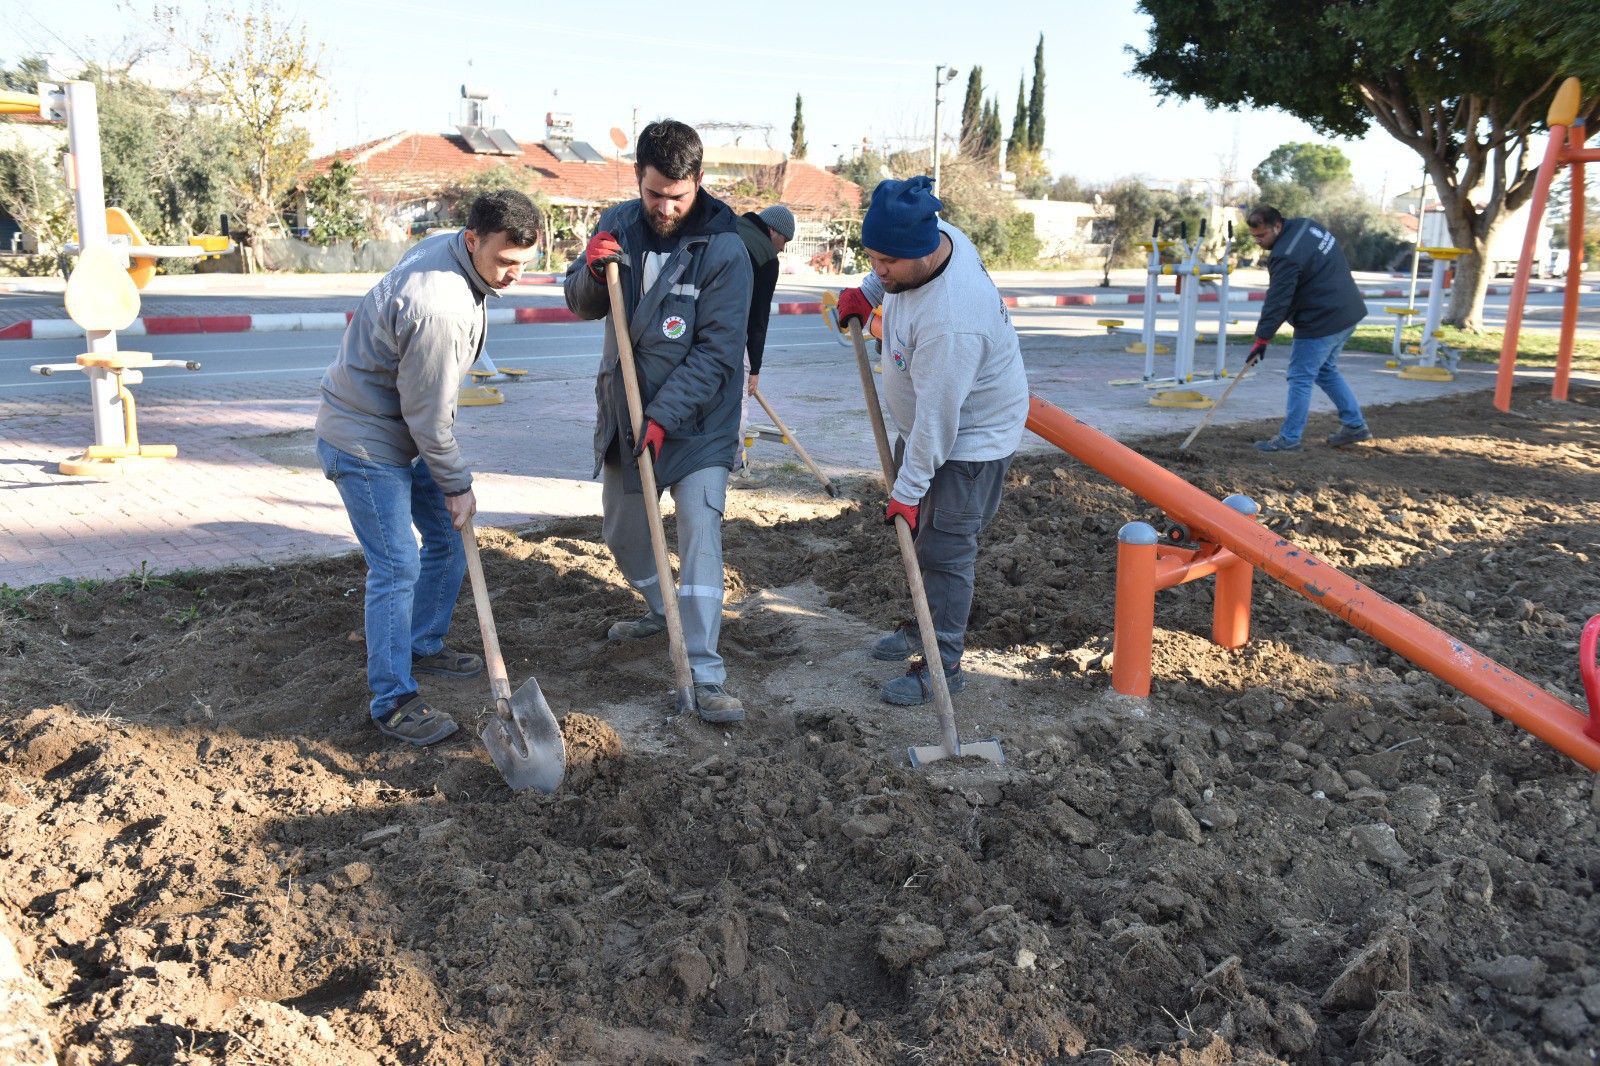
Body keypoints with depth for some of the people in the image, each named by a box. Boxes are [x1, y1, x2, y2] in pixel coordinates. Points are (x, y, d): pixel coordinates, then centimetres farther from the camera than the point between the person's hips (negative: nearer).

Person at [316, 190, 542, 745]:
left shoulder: (447, 247, -2)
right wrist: (458, 485, -11)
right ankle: (393, 701, 2)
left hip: (406, 428, 10)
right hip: (364, 442, -10)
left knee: (446, 542, 16)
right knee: (397, 568, -8)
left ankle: (424, 646, 34)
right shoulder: (436, 308, -34)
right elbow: (428, 416, -24)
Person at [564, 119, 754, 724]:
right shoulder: (618, 225, -1)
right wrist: (592, 271, -16)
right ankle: (662, 610, 44)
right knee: (622, 532, 17)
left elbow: (716, 352, -19)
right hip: (623, 408, 6)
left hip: (696, 418, -6)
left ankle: (705, 676, -11)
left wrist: (663, 417, -26)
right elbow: (582, 307, 7)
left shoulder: (724, 250, -17)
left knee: (700, 531, -14)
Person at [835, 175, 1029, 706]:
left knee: (945, 550, -5)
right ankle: (925, 624, 38)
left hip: (970, 439, -10)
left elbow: (937, 418, -32)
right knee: (915, 532, 20)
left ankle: (944, 663, 9)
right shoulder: (937, 235, -13)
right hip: (921, 424, 10)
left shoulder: (950, 322, -39)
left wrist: (908, 491, -24)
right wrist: (866, 292, 12)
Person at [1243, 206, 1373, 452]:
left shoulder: (1286, 257, -24)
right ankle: (1355, 425, 25)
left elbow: (1277, 302, -24)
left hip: (1322, 321, -10)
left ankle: (1289, 438, 4)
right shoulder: (1305, 225, 6)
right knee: (1326, 370, 22)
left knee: (1301, 377, -2)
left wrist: (1261, 341, -21)